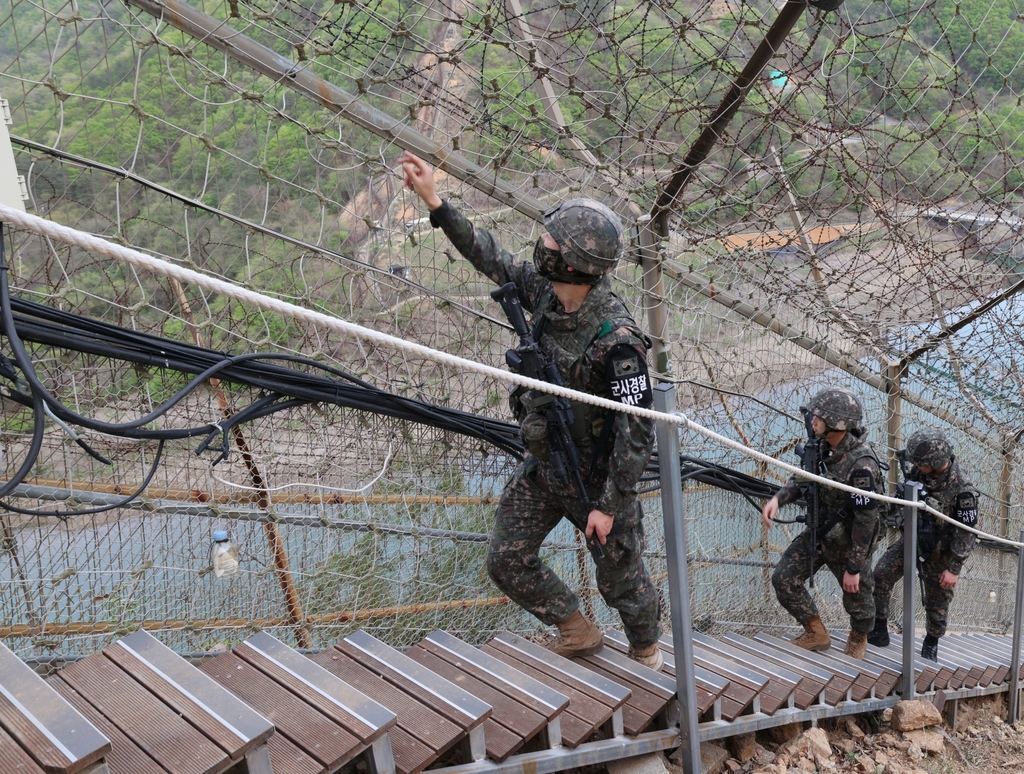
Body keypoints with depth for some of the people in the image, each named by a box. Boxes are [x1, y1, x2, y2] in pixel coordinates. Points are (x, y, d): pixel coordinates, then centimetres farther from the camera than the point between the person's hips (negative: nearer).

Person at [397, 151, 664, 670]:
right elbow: (492, 259, 3)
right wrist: (434, 201, -1)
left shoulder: (617, 340, -31)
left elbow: (638, 433, -26)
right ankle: (577, 632, 34)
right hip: (542, 466, 7)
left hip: (597, 476, -7)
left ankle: (646, 651, 44)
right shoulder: (544, 293, -10)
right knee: (507, 561, 12)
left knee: (620, 576, 13)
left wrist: (609, 506, -21)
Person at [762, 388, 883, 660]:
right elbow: (802, 477, 7)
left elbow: (866, 519, -27)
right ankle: (816, 634, 24)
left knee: (857, 596, 15)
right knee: (783, 580, 5)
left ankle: (858, 639, 47)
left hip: (847, 543, -7)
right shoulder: (824, 446, -7)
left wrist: (854, 567, -21)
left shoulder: (861, 465, -30)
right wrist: (778, 498, -14)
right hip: (818, 532, 7)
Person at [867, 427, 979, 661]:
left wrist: (954, 568, -16)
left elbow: (966, 533, -20)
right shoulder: (919, 471, -11)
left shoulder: (962, 490, -27)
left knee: (937, 601, 11)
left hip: (939, 551, -5)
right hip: (912, 539, 5)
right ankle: (879, 631, 2)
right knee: (881, 576, -8)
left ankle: (931, 643, 35)